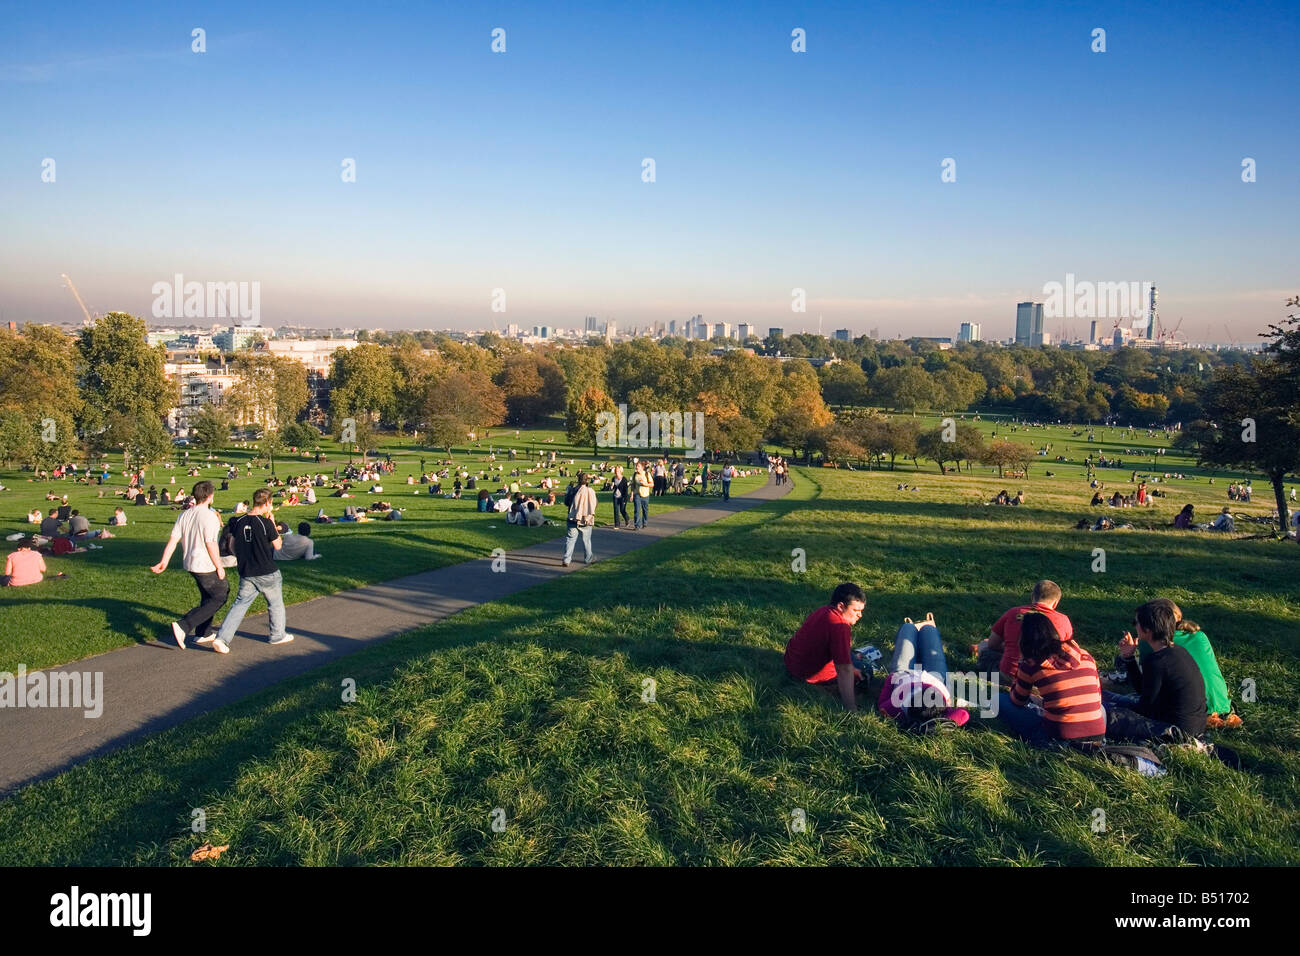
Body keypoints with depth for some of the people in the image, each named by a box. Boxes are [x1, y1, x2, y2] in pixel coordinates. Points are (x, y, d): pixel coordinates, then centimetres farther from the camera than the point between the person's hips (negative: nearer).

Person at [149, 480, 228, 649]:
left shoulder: (184, 515, 6)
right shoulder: (209, 517, -18)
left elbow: (173, 539, 2)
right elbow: (211, 544, -20)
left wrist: (164, 561, 3)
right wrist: (219, 567, -12)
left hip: (190, 564, 9)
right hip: (205, 566, -9)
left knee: (207, 597, 22)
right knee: (219, 597, -1)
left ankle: (203, 633, 29)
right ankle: (183, 626, -11)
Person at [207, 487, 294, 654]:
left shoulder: (238, 521, -4)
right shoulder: (266, 523, -17)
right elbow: (278, 545, -5)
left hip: (246, 574, 4)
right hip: (267, 573, -4)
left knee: (240, 604, 8)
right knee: (276, 604, 16)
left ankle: (222, 638, -4)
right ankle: (278, 635, 28)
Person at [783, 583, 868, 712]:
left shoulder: (824, 611, 1)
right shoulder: (840, 626, -30)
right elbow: (844, 670, -32)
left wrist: (851, 668, 9)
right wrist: (852, 710, -31)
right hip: (812, 676, -9)